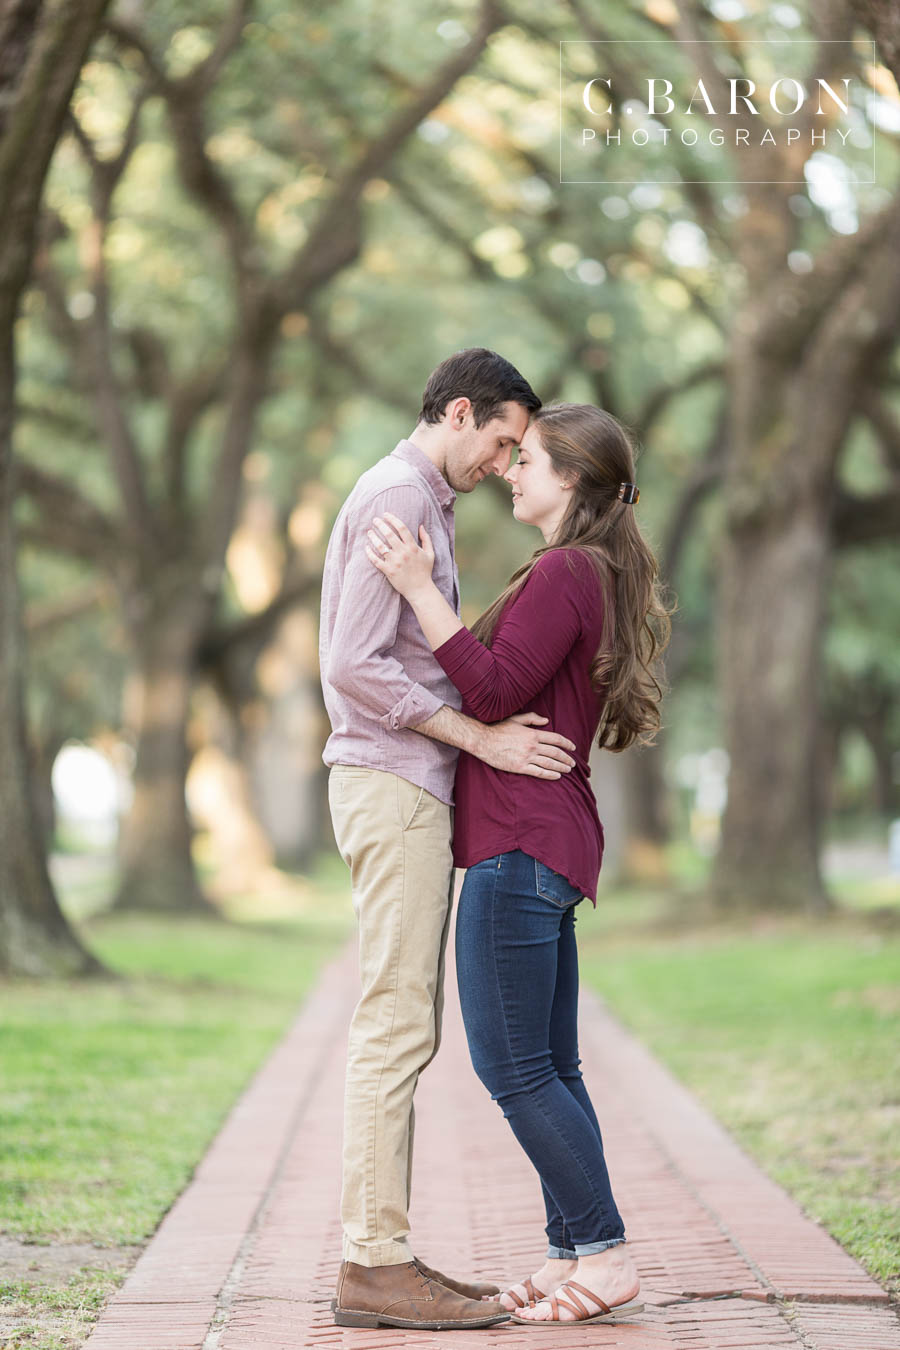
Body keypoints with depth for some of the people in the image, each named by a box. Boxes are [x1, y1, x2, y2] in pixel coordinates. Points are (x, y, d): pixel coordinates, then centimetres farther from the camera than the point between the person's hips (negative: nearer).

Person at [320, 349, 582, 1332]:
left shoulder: (421, 503, 22)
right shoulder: (397, 497, -11)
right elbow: (355, 666, -19)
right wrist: (483, 738, -18)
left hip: (411, 788, 10)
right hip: (392, 783, -10)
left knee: (403, 1030, 8)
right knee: (396, 1024, -11)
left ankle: (379, 1255, 10)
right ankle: (374, 1262, -10)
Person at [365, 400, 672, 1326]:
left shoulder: (564, 573, -13)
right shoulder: (600, 578, 19)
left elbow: (494, 691, -19)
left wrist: (418, 588, -18)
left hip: (522, 845, -11)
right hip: (552, 843, 11)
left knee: (511, 1067, -7)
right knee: (548, 1070, 11)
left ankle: (605, 1256, -4)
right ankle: (572, 1253, 14)